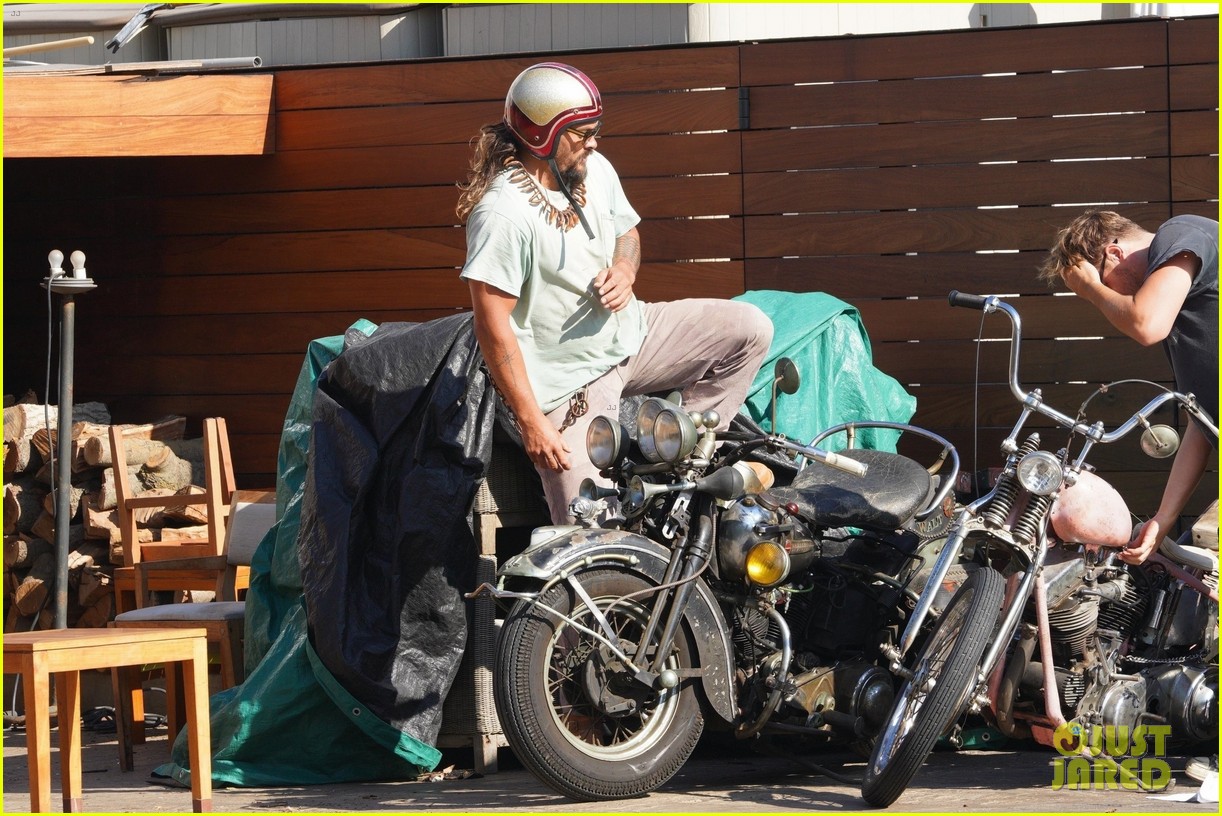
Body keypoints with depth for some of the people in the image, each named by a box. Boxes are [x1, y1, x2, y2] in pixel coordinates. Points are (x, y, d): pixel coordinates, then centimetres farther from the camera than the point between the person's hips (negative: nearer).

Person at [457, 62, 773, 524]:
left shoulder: (595, 170, -2)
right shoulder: (502, 214, -26)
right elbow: (494, 328, -25)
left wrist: (624, 271, -6)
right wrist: (531, 422, -24)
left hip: (629, 334, 8)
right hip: (571, 385, -7)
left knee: (751, 330, -1)